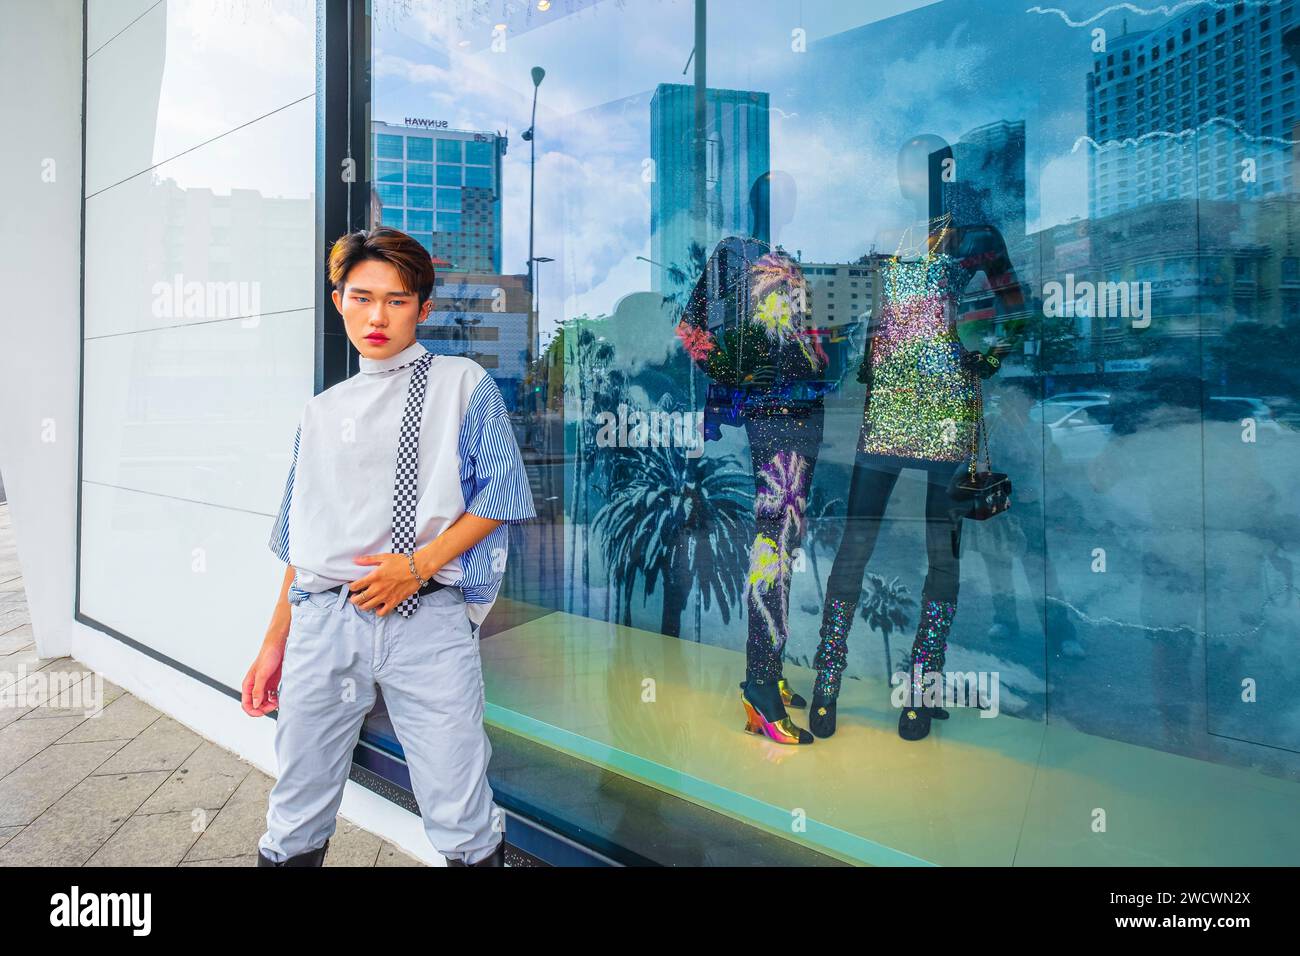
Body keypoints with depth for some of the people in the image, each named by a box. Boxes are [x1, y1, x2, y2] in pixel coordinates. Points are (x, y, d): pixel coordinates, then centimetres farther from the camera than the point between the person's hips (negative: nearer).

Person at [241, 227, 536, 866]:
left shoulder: (463, 384, 5)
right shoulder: (322, 411, 15)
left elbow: (500, 495, -1)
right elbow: (301, 539, 16)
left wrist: (420, 563, -11)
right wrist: (274, 645, 14)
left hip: (428, 620, -3)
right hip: (323, 621, 4)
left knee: (462, 826, 2)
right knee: (294, 826, 14)